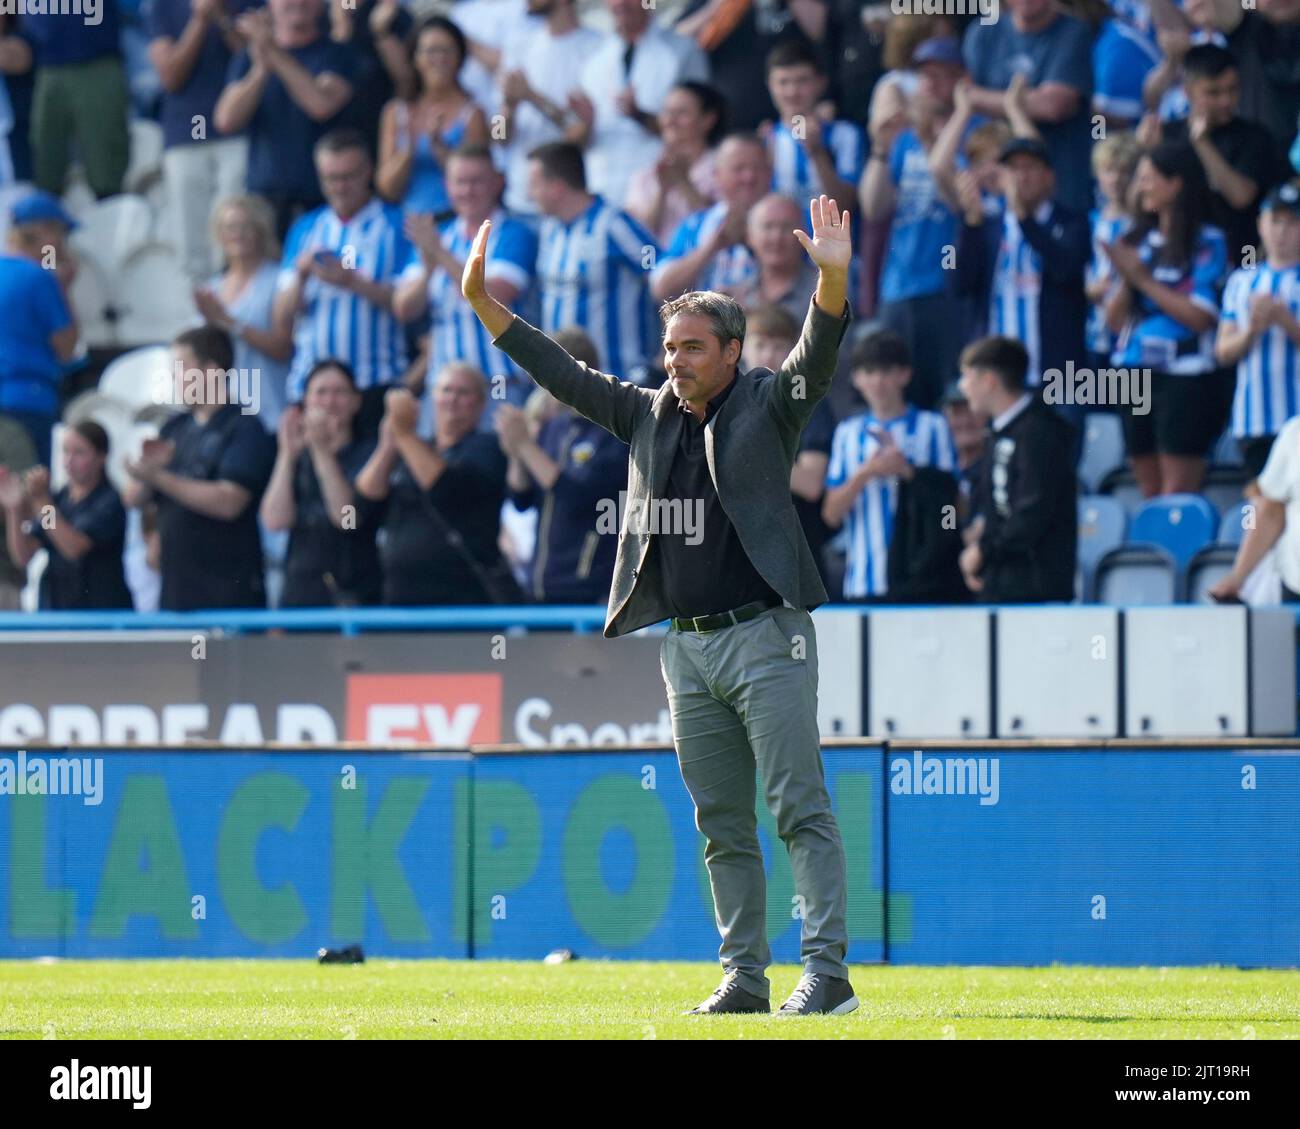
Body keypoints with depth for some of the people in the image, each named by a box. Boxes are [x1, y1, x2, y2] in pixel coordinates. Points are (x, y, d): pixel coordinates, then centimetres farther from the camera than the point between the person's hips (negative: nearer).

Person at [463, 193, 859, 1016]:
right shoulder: (648, 416, 14)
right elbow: (563, 374, 14)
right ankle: (745, 976, 11)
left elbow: (817, 356, -16)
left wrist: (834, 278, -34)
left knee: (802, 810, -9)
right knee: (722, 826, 8)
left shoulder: (767, 408, 0)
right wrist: (483, 304, 8)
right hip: (687, 647, 6)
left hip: (766, 636, -6)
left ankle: (828, 972, -12)